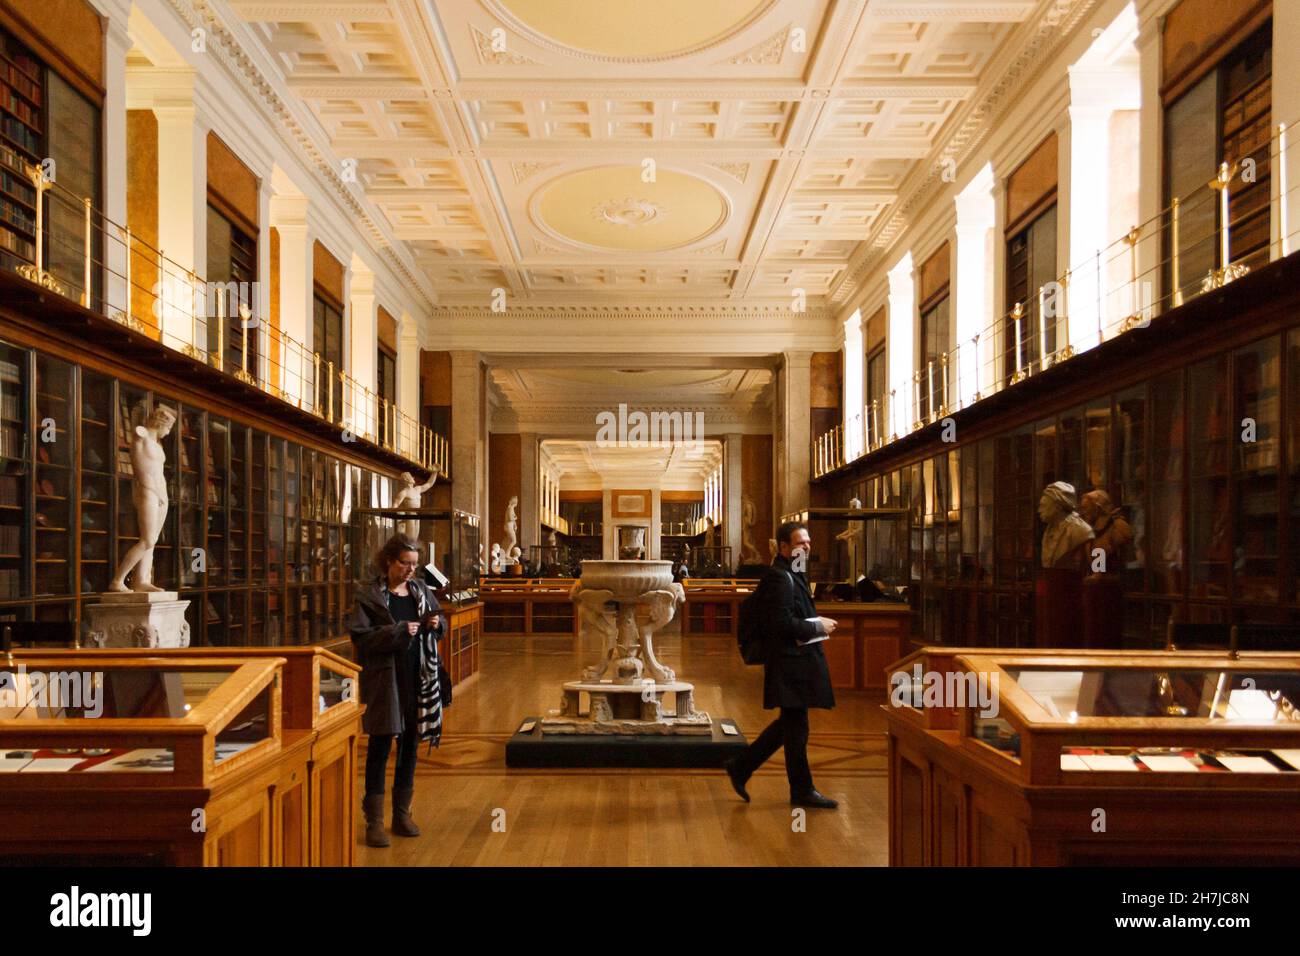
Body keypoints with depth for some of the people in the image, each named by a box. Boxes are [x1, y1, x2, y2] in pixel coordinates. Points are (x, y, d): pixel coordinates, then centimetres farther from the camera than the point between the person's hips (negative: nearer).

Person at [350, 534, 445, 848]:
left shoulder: (421, 590, 8)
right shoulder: (369, 595, -6)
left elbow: (439, 621, 18)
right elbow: (360, 637, -12)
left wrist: (436, 624, -4)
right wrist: (398, 631, -20)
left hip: (418, 677, 5)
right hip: (384, 678, -5)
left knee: (410, 745, 12)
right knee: (380, 746, 1)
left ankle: (402, 813, 25)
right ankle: (374, 821, 11)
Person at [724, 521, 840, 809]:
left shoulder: (792, 575, 15)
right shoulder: (779, 577, -18)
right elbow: (784, 624, -25)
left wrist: (817, 624, 5)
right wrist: (819, 627, -15)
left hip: (799, 660, 11)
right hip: (790, 663, -11)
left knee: (790, 725, 18)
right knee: (796, 728, 2)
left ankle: (741, 767, 25)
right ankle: (802, 791, 16)